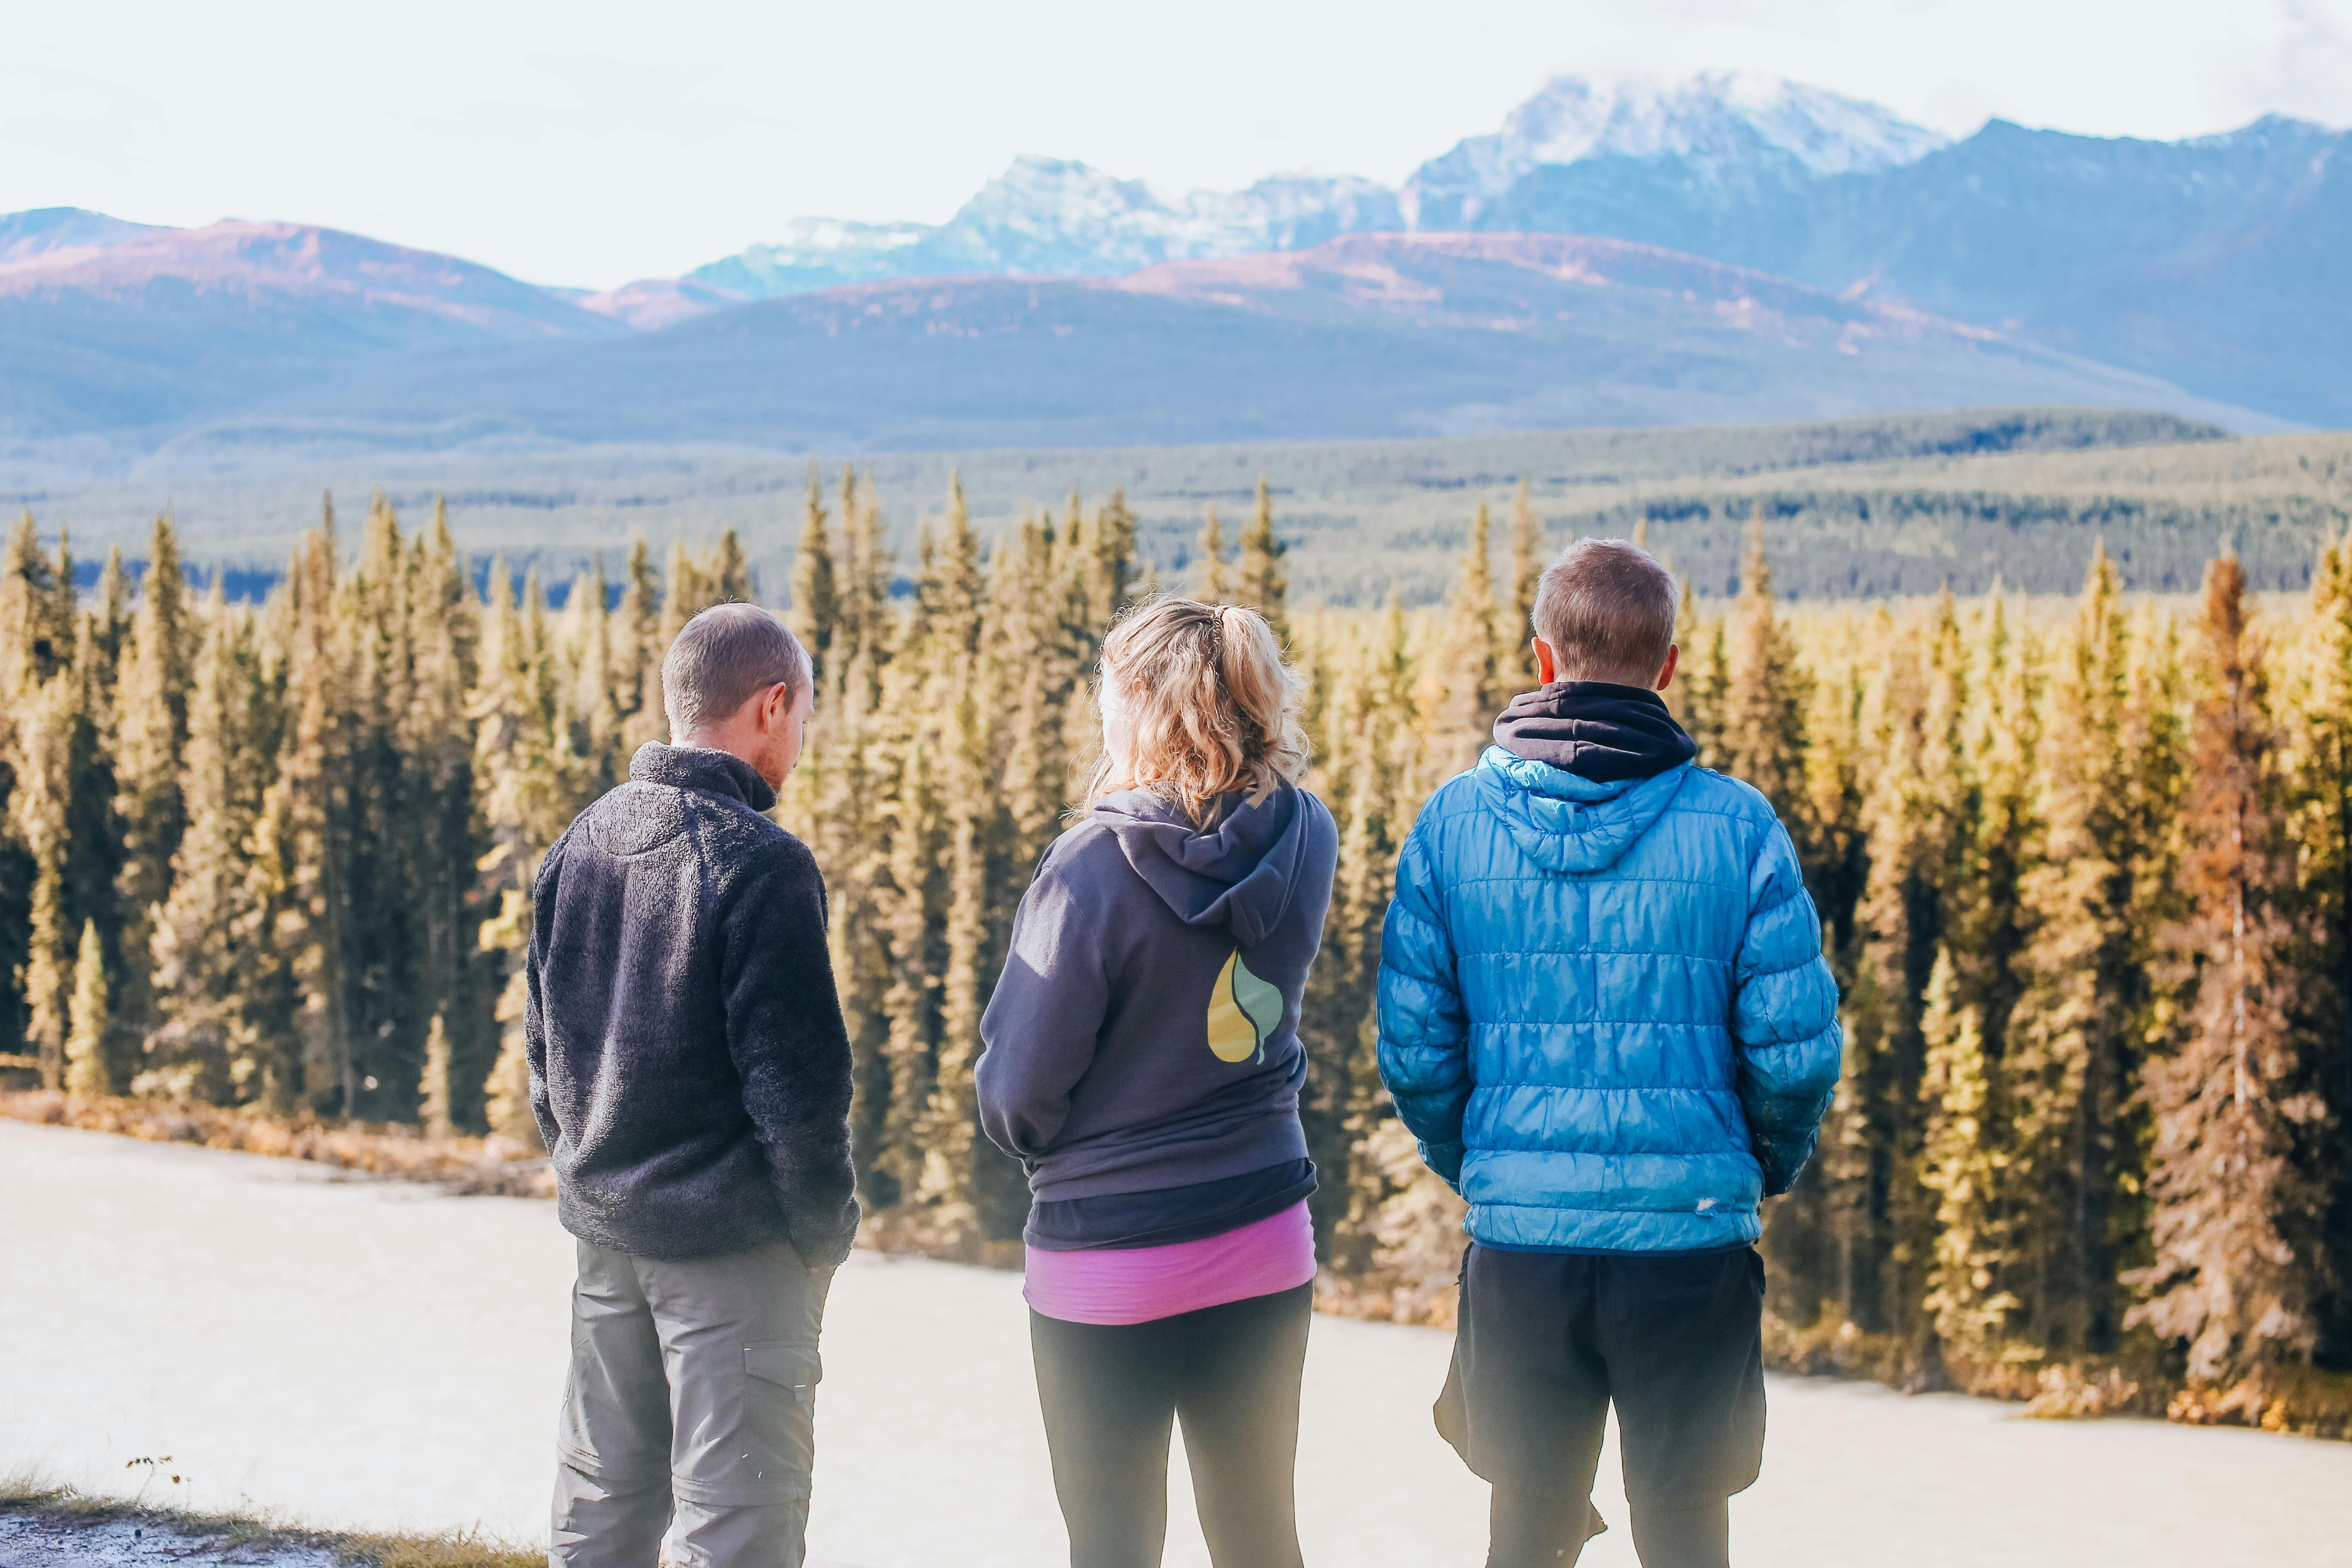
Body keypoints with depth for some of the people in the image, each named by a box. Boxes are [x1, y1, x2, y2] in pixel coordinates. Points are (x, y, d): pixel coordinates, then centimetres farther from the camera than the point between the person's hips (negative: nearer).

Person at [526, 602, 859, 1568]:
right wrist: (825, 1229, -5)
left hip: (606, 1230, 7)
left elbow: (544, 1048, 13)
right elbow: (796, 1077, -17)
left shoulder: (581, 846, 6)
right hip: (732, 1247, -7)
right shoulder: (760, 863, -17)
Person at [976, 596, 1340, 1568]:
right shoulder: (1305, 843, -5)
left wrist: (1031, 1138, 6)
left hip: (1109, 1266, -5)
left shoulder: (1092, 872, -21)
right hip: (1265, 1239, 5)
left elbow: (1017, 1094, -15)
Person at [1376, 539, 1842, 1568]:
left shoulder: (1454, 820, -3)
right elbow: (1796, 1049, -7)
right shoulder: (1737, 825, -7)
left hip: (1518, 1243, 1)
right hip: (1692, 1241, -1)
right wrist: (1767, 1167, 12)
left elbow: (1412, 1048, -2)